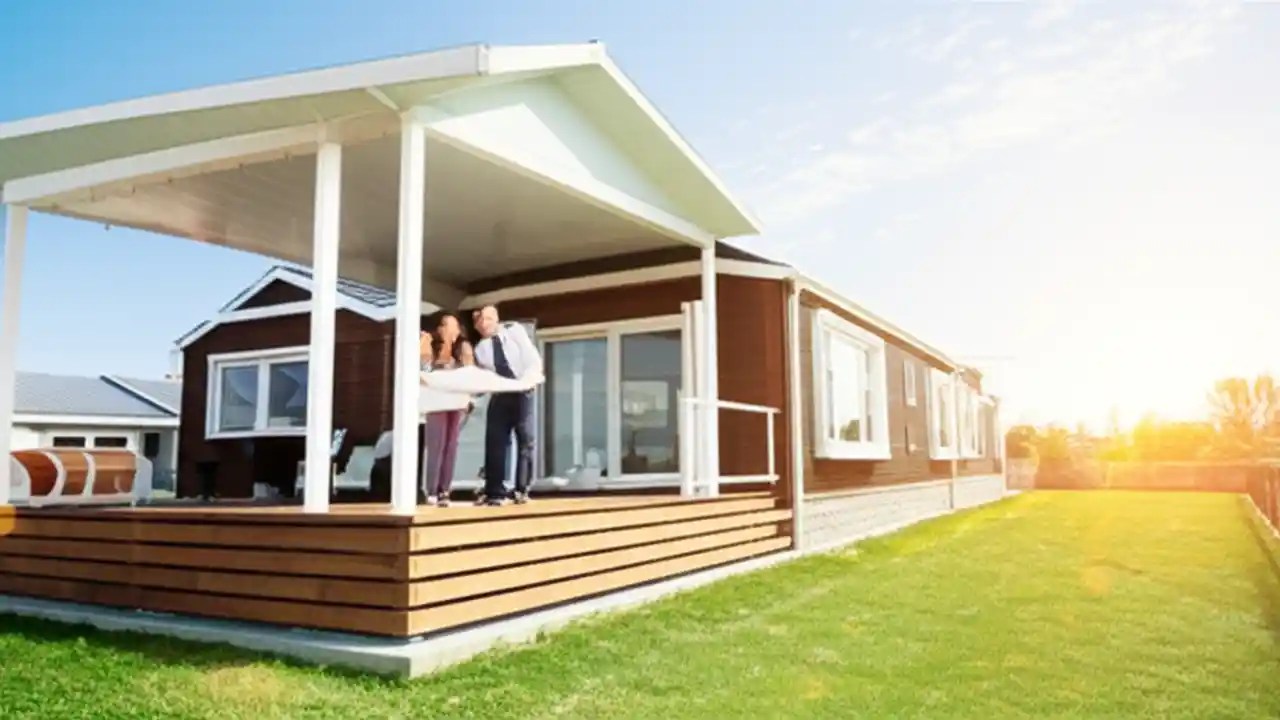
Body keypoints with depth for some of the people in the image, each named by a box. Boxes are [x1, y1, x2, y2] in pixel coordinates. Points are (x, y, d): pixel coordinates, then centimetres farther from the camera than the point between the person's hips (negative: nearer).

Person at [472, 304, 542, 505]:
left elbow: (534, 359, -6)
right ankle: (495, 492, 4)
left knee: (525, 441, 0)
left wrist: (528, 380, -21)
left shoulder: (514, 330, 0)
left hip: (522, 393, -2)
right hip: (498, 396, 2)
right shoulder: (480, 349, 6)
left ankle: (522, 490, 8)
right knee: (495, 442, -1)